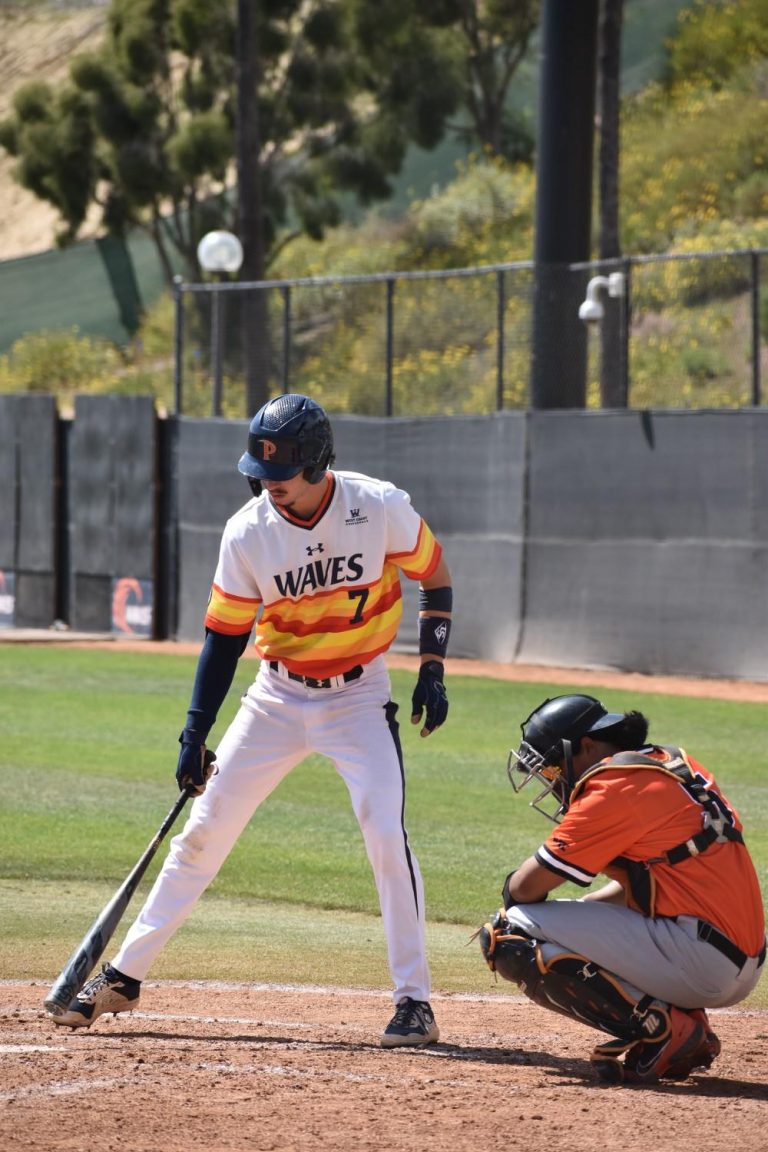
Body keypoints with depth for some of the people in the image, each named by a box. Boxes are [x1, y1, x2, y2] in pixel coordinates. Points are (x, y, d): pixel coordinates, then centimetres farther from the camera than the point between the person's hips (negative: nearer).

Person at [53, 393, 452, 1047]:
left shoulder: (381, 508, -17)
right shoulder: (248, 533, -13)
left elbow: (435, 579, 0)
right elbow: (225, 634, -4)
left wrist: (432, 672, -7)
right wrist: (195, 735, -7)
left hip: (359, 698, -2)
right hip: (277, 699, 2)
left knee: (387, 834, -18)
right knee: (202, 832, 2)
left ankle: (414, 1000, -7)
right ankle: (124, 976, 13)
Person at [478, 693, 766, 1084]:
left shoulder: (613, 786, -9)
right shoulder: (673, 765, 18)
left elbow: (530, 886, -6)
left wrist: (512, 887, 17)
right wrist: (578, 908, 20)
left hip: (698, 957, -10)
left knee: (508, 935, -10)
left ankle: (659, 1029, -13)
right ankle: (688, 1027, 10)